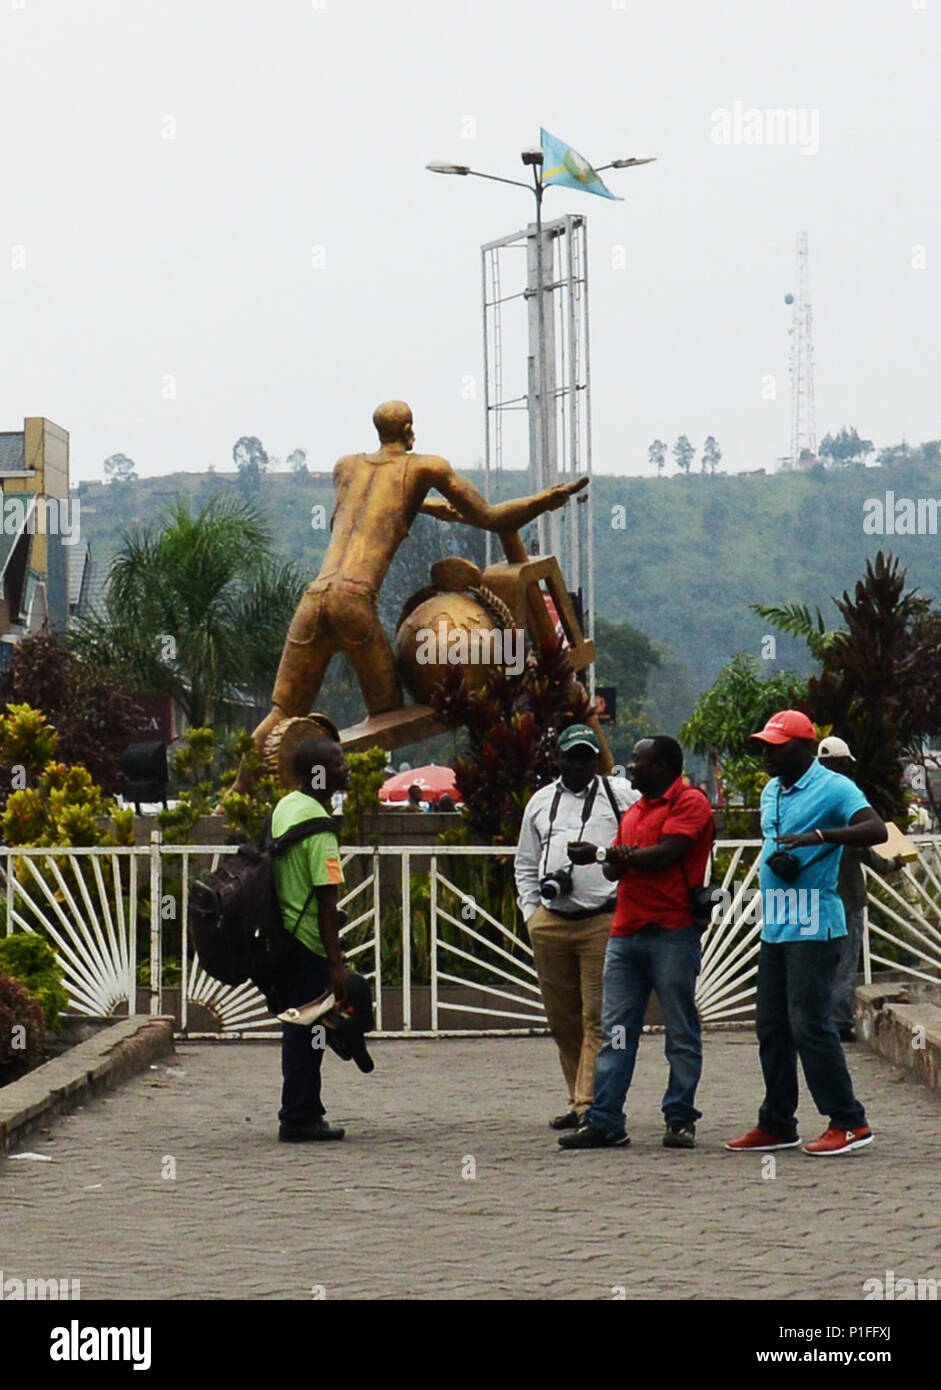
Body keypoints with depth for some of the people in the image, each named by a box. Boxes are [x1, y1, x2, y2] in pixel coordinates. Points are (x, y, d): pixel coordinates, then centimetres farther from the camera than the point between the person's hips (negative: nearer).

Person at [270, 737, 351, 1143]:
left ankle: (305, 1115, 21)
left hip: (283, 936, 9)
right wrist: (337, 962, -22)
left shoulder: (284, 807, 10)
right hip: (308, 941, -9)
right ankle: (299, 1119, 3)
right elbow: (326, 899, -22)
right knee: (306, 1033, -1)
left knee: (299, 1031, 15)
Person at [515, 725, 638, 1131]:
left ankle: (589, 1105, -13)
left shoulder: (621, 795, 5)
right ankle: (578, 1101, 18)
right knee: (562, 1019, 8)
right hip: (549, 925, 4)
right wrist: (531, 913, 11)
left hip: (604, 922, -4)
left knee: (598, 1017, -10)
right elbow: (525, 864, 22)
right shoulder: (540, 802, 17)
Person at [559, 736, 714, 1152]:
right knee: (616, 1031, 3)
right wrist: (616, 859, -7)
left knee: (681, 1032, 0)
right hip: (626, 931, 8)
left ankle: (680, 1120, 5)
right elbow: (614, 871, 19)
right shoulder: (634, 810, 22)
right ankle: (604, 1121, 2)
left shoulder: (690, 804, -4)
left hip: (672, 933, -8)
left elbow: (666, 854, -16)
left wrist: (600, 853, -10)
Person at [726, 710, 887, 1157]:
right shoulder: (771, 792, 17)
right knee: (771, 1028, 10)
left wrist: (820, 836, -34)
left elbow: (877, 831, -21)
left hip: (814, 927, -9)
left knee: (809, 1024, -12)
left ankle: (849, 1123, -6)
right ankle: (776, 1125, 17)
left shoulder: (833, 788, -9)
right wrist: (774, 861, 3)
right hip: (774, 926, 9)